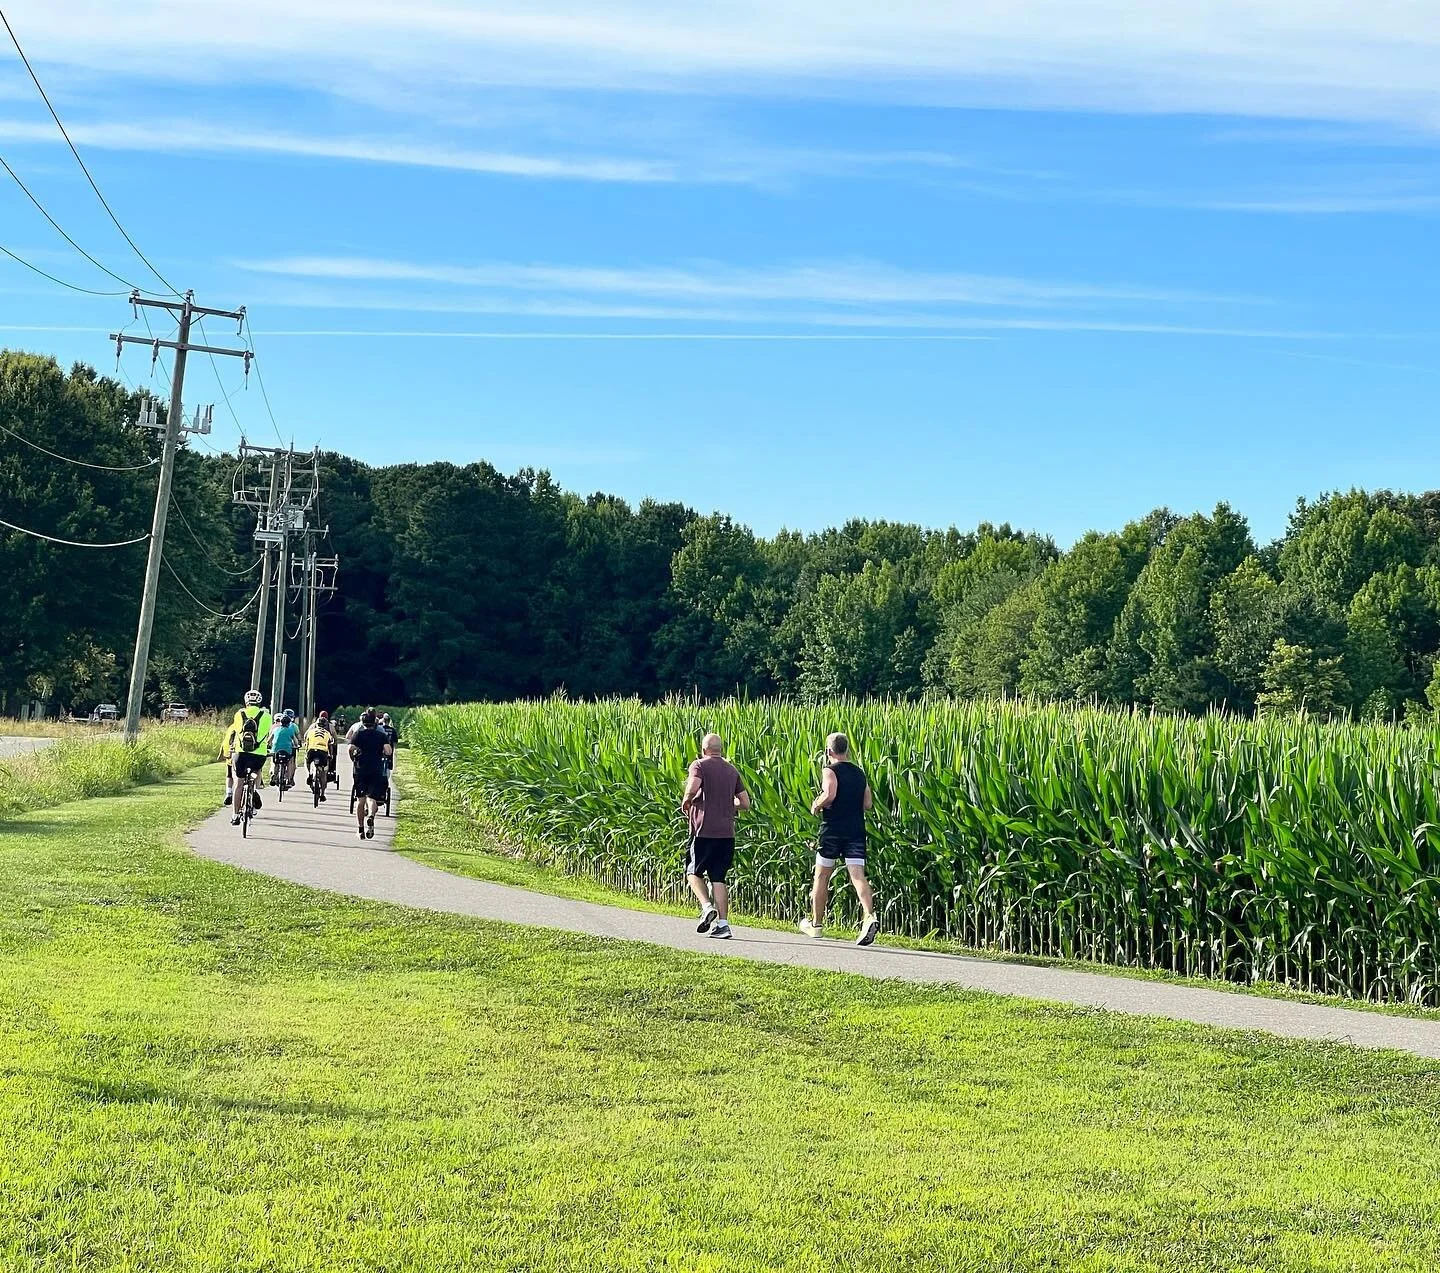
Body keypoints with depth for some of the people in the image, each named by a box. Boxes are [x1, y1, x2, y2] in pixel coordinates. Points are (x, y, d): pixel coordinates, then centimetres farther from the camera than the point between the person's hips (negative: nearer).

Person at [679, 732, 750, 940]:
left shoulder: (699, 765, -2)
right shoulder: (732, 770, 15)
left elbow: (693, 788, -22)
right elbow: (745, 803, 15)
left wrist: (685, 803, -2)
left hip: (704, 831, -5)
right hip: (727, 833, 5)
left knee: (693, 872, 11)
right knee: (718, 877, 8)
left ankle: (706, 906, -12)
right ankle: (723, 923, 0)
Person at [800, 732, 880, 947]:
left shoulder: (830, 771, -7)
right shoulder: (859, 773, 12)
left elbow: (829, 795, -24)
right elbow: (868, 803, 11)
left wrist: (816, 806, -6)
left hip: (833, 830, -4)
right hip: (856, 830, 4)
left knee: (821, 876, 11)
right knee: (858, 875, -6)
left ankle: (816, 923, 22)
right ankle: (869, 916, -30)